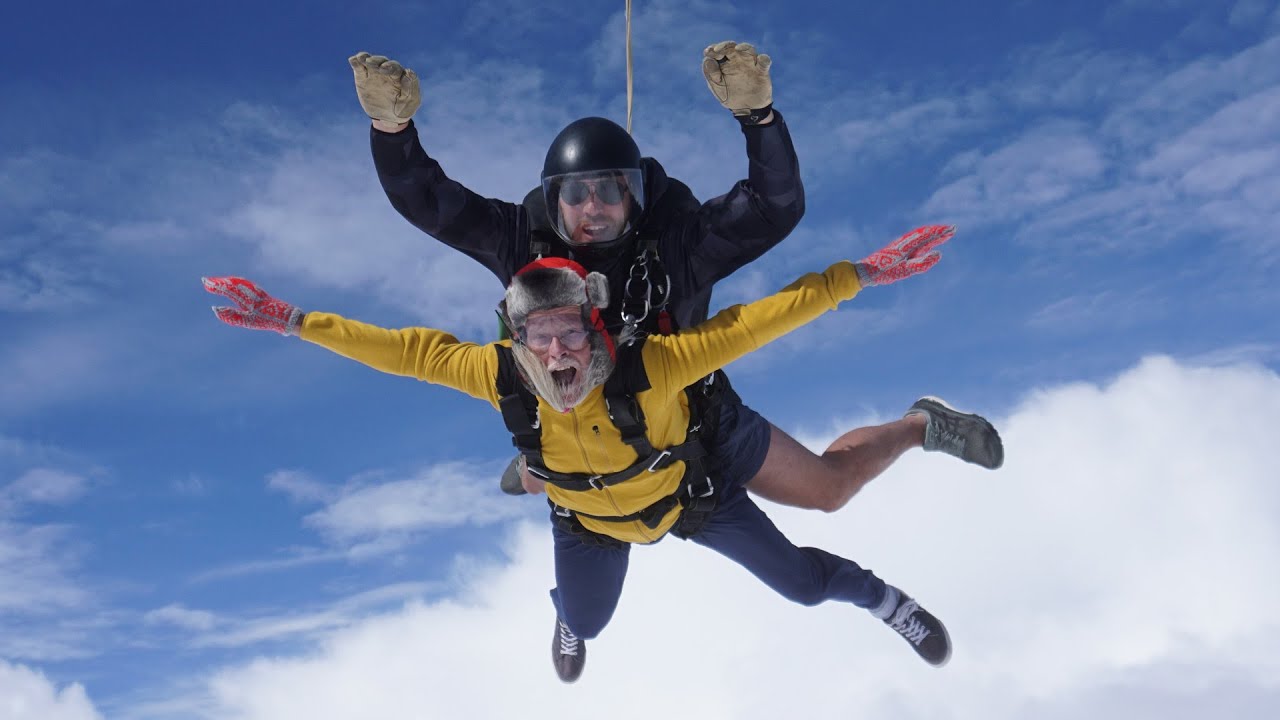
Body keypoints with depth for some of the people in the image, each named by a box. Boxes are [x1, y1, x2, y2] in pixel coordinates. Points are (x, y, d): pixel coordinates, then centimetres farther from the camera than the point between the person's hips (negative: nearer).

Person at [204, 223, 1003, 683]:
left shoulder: (647, 365, -44)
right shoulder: (501, 377, -35)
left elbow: (750, 322, -42)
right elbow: (408, 349, -27)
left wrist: (859, 274, -44)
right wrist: (293, 322, -26)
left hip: (691, 492, -2)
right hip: (592, 519, 2)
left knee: (801, 579, 8)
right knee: (585, 621, 26)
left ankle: (891, 602, 41)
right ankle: (568, 624, 68)